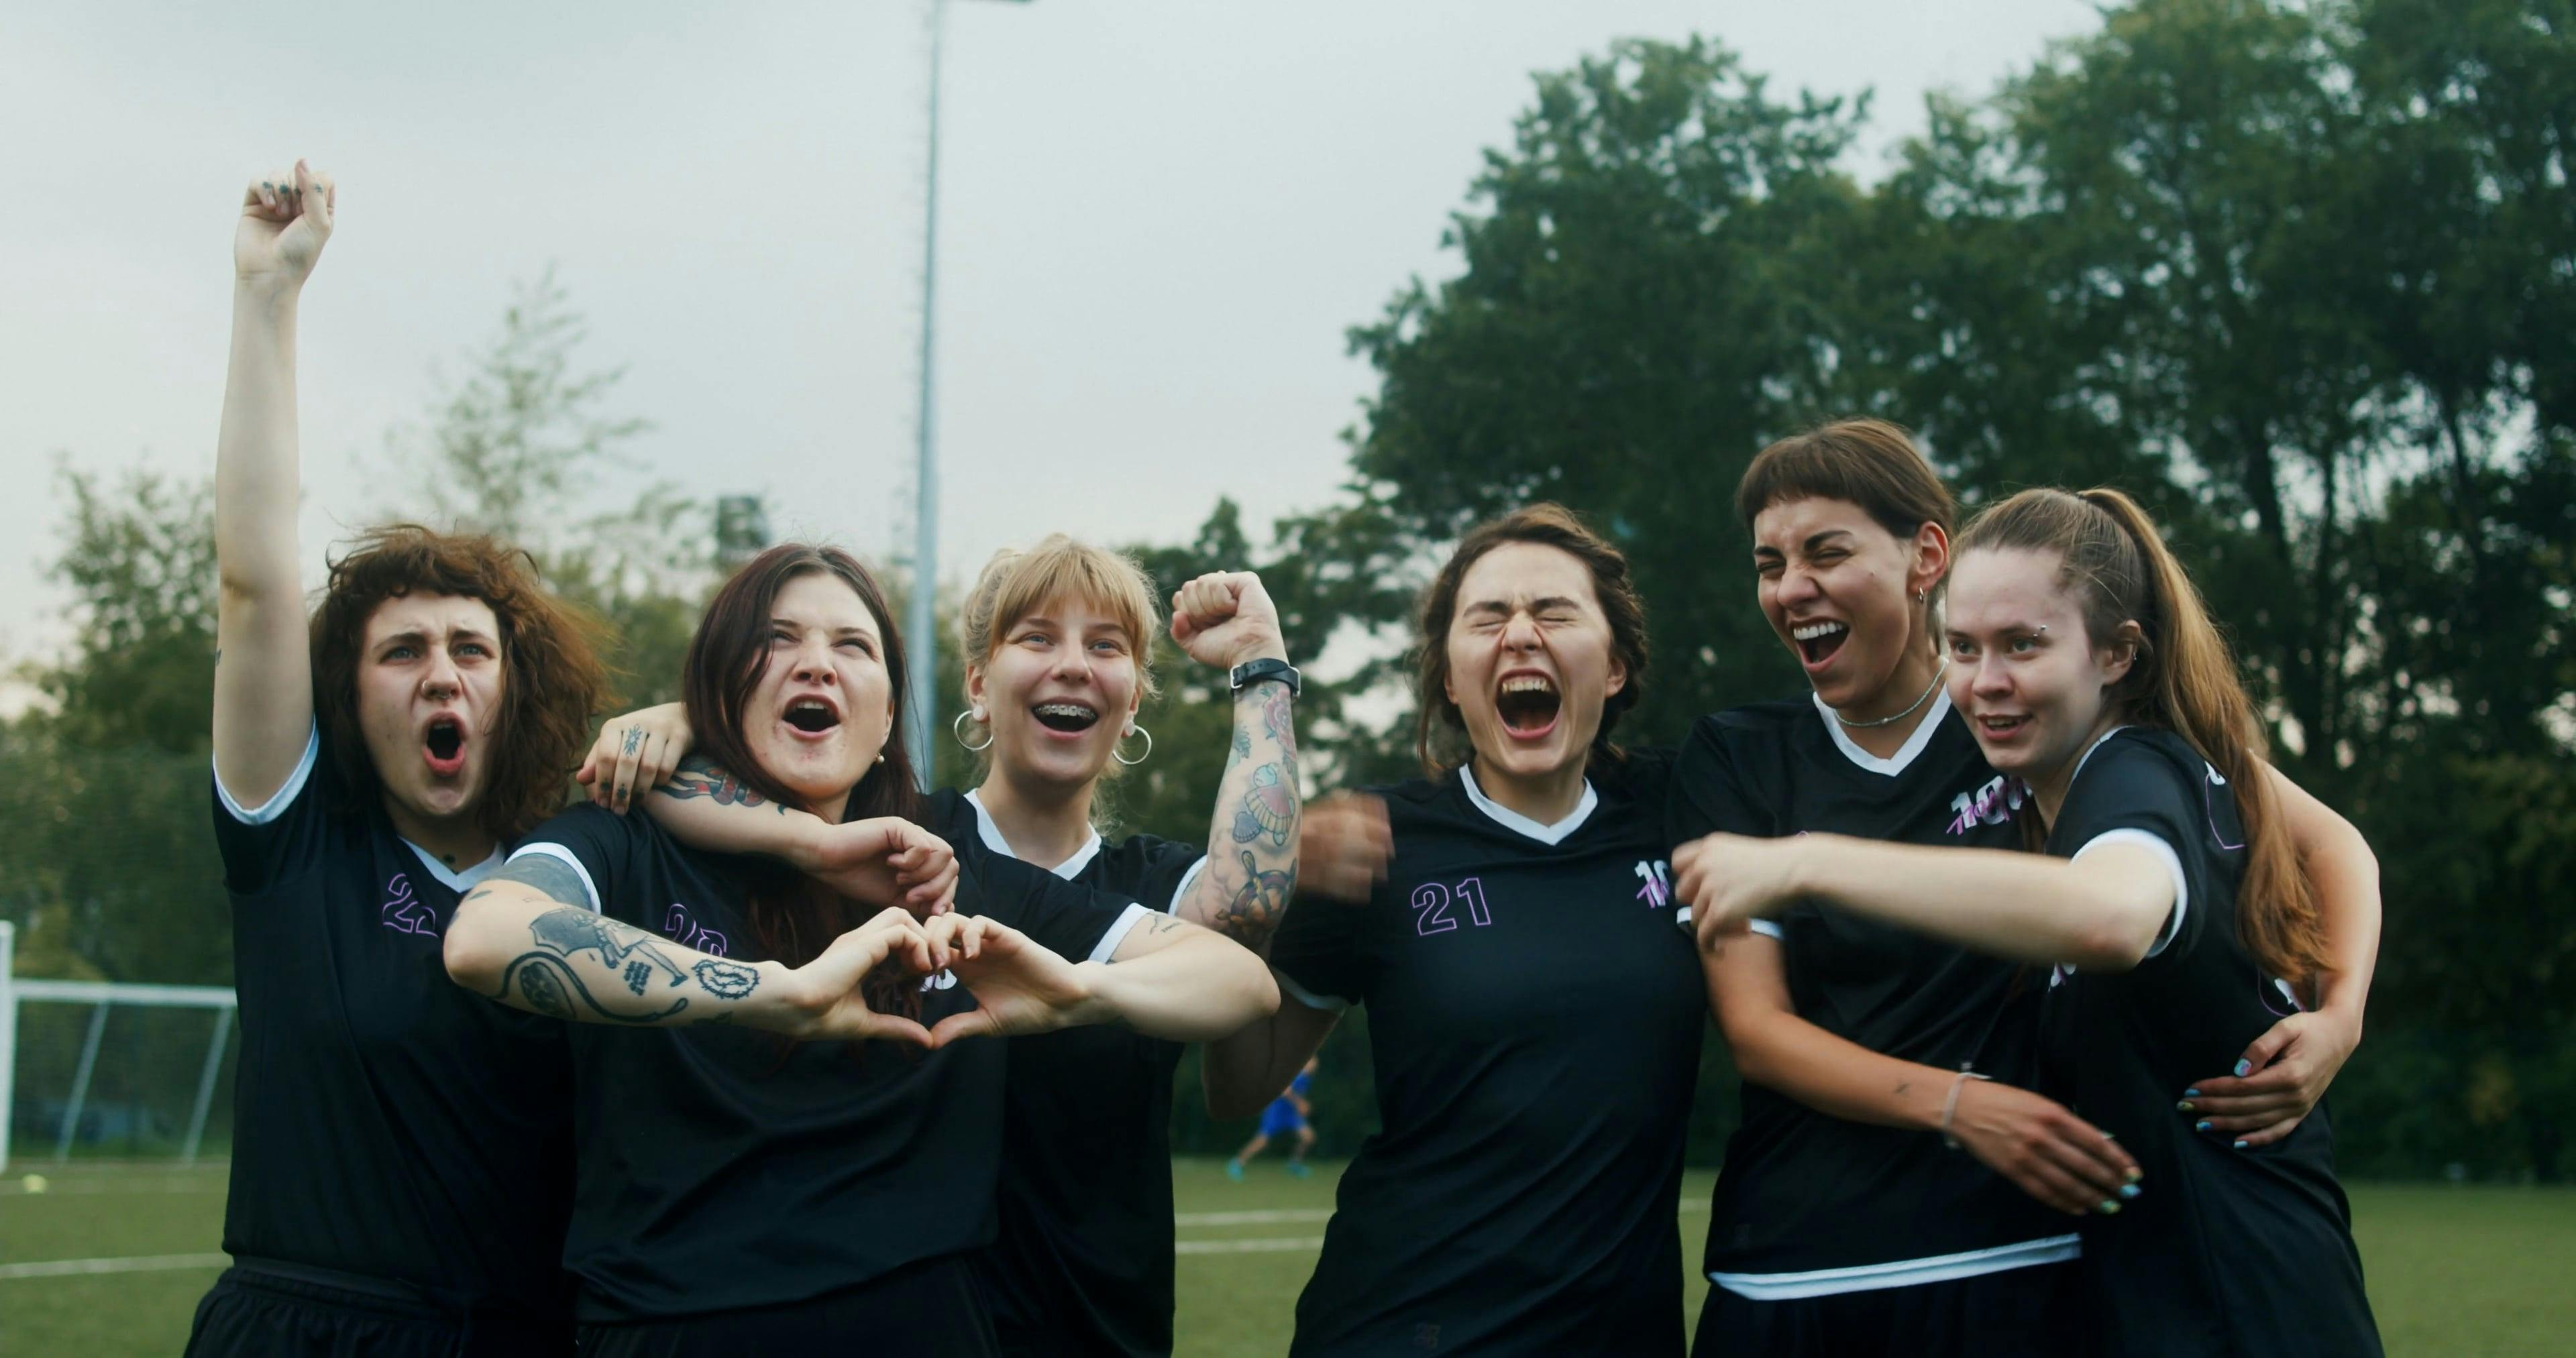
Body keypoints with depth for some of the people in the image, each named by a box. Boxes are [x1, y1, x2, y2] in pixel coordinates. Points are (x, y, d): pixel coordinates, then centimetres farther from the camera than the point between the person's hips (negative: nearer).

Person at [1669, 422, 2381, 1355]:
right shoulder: (1732, 760, 6)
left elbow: (2328, 843, 6)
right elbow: (1753, 1027, -2)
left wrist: (2339, 1018, -14)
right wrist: (1960, 1106, -18)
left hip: (2017, 1272, -2)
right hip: (1786, 1282, 2)